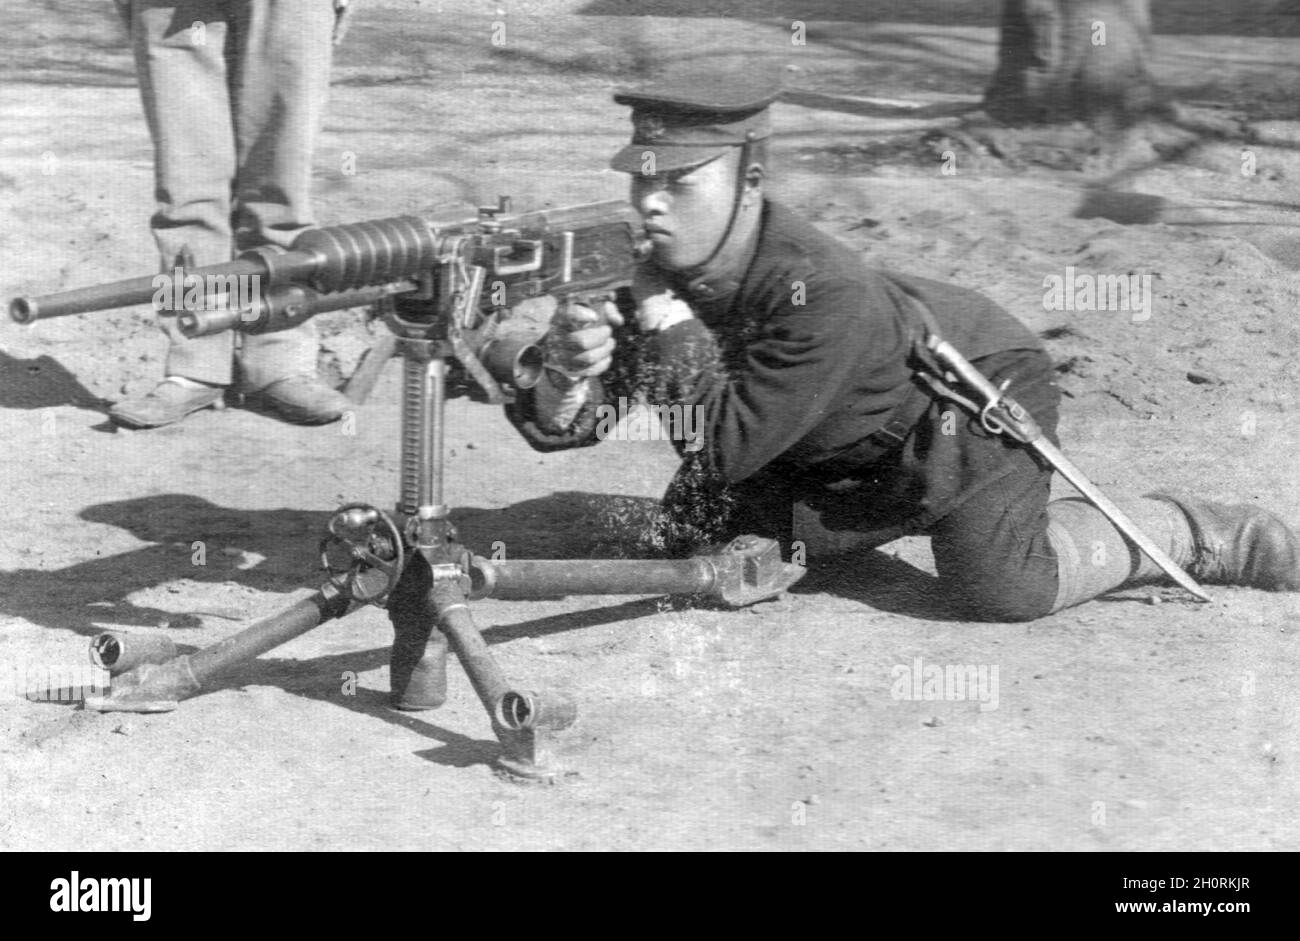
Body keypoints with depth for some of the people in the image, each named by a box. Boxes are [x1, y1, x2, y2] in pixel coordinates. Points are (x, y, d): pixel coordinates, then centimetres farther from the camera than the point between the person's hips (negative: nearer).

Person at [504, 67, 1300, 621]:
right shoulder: (662, 273, -18)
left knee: (997, 587, -26)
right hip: (846, 449, 8)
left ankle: (1195, 534, 1)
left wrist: (669, 322, -38)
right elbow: (560, 425, -18)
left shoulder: (820, 290, -39)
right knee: (691, 532, 9)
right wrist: (569, 373, -41)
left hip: (979, 383, -7)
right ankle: (885, 515, 31)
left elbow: (728, 449, -39)